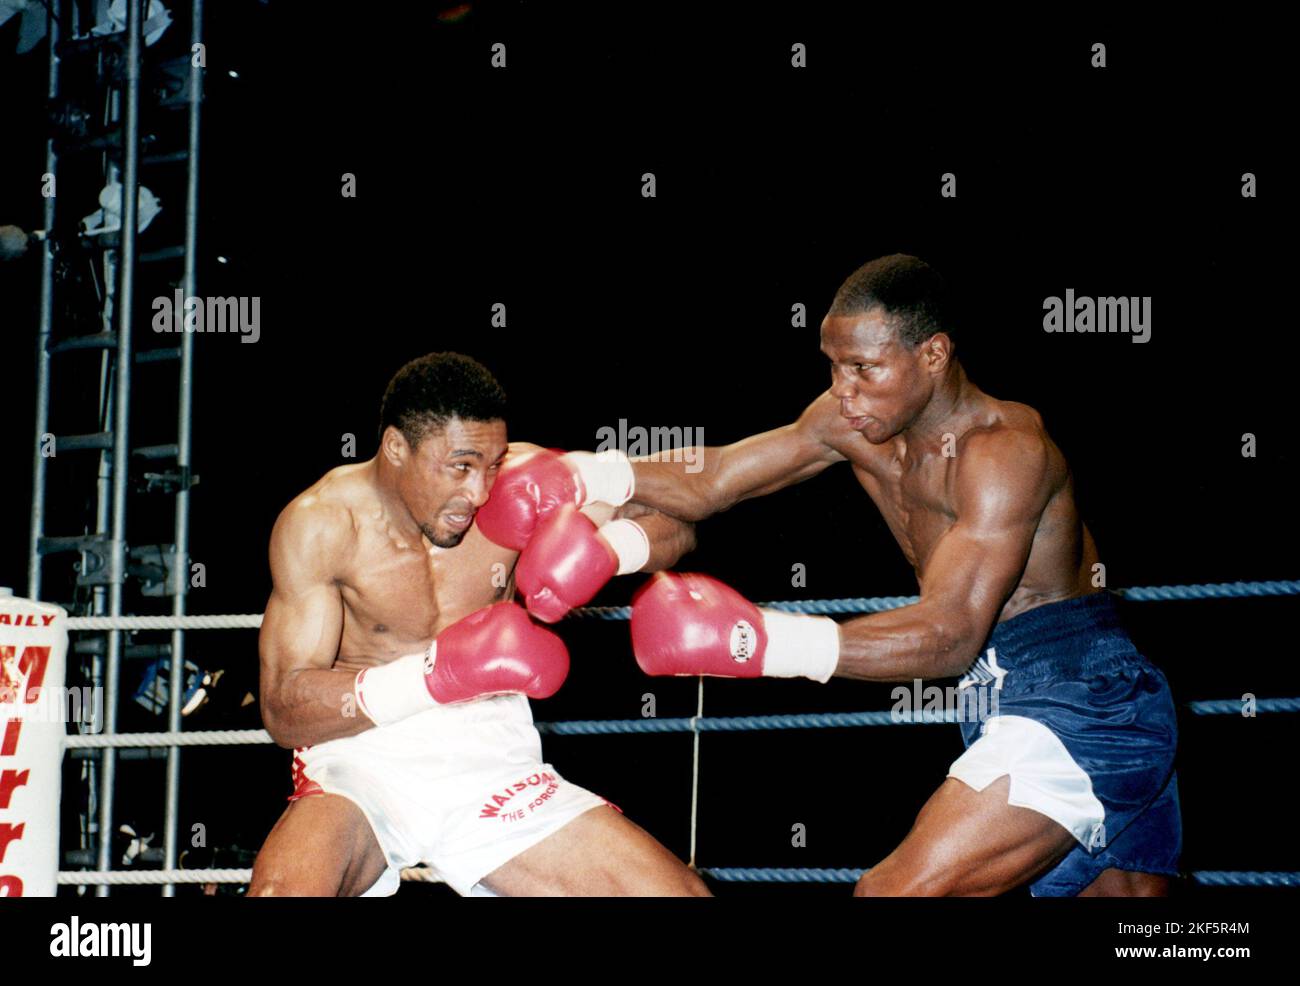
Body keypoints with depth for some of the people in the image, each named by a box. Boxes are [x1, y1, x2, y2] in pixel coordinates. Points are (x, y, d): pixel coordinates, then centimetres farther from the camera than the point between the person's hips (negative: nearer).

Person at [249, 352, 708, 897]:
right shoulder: (321, 523, -11)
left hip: (492, 766, 3)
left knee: (678, 891, -13)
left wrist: (607, 550, -19)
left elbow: (675, 522, 5)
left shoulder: (518, 480, -4)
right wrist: (438, 672, -29)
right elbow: (282, 708, -16)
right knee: (281, 892, -36)